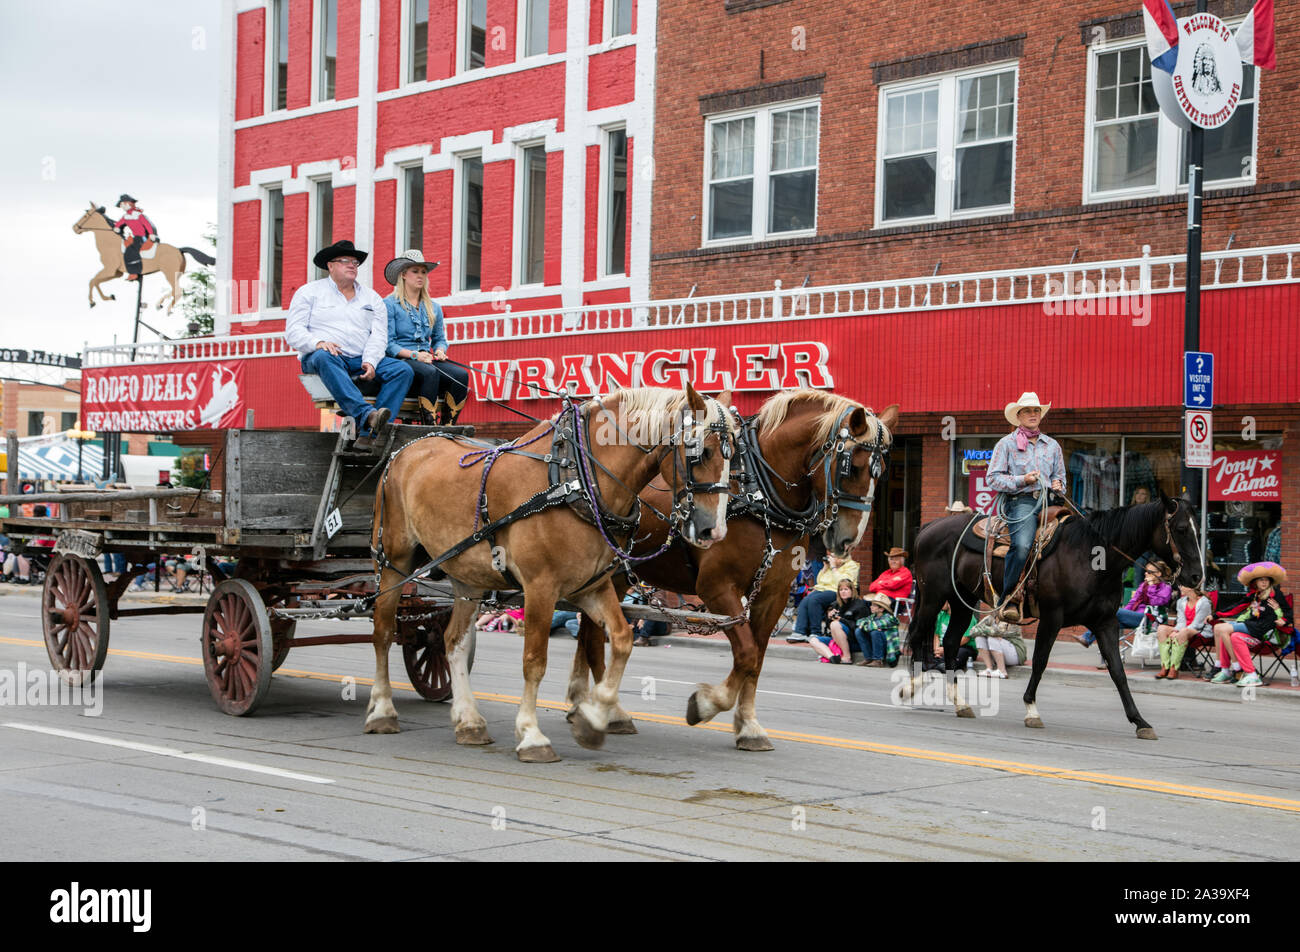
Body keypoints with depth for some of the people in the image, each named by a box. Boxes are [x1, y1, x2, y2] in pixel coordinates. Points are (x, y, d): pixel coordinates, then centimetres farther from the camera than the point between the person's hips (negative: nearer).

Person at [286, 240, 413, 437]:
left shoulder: (372, 298, 19)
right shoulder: (310, 292, 11)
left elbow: (379, 336, 7)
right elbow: (293, 332, 1)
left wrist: (370, 362, -13)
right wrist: (318, 343, -20)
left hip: (361, 361, 3)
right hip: (323, 355, -3)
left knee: (403, 370, -20)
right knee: (325, 357, -39)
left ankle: (370, 432, -38)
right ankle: (365, 415, -56)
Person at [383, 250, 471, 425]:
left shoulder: (434, 308, 21)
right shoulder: (389, 304, 2)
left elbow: (439, 338, 28)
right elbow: (388, 343, -5)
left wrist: (440, 350, 3)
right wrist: (414, 355, -18)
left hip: (427, 360, 6)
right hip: (400, 361, -6)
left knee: (461, 374, -23)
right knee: (429, 372, -37)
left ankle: (446, 428, -26)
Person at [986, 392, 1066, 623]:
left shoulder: (1052, 445, 22)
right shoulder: (1006, 443, 9)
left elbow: (1059, 475, 31)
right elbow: (993, 478, 2)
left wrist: (1058, 485, 7)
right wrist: (1022, 480, -11)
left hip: (1049, 500, 5)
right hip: (1020, 501, -5)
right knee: (1022, 544, -31)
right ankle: (1008, 600, -24)